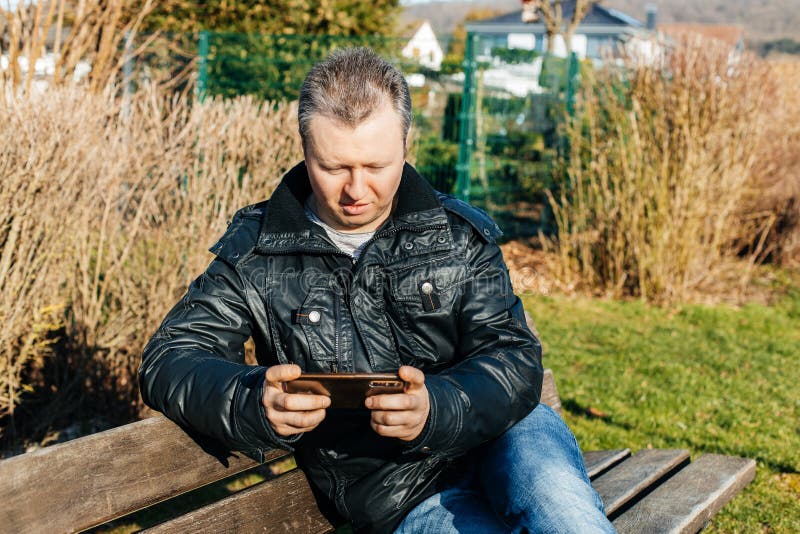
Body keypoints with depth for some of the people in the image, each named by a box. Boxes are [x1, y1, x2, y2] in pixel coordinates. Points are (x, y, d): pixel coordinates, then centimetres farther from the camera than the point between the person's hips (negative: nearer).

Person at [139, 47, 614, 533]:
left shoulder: (460, 235, 3)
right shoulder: (254, 251, 1)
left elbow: (515, 359, -4)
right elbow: (169, 361, -2)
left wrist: (436, 408, -26)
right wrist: (254, 403, -24)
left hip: (496, 443, 2)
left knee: (554, 492, -33)